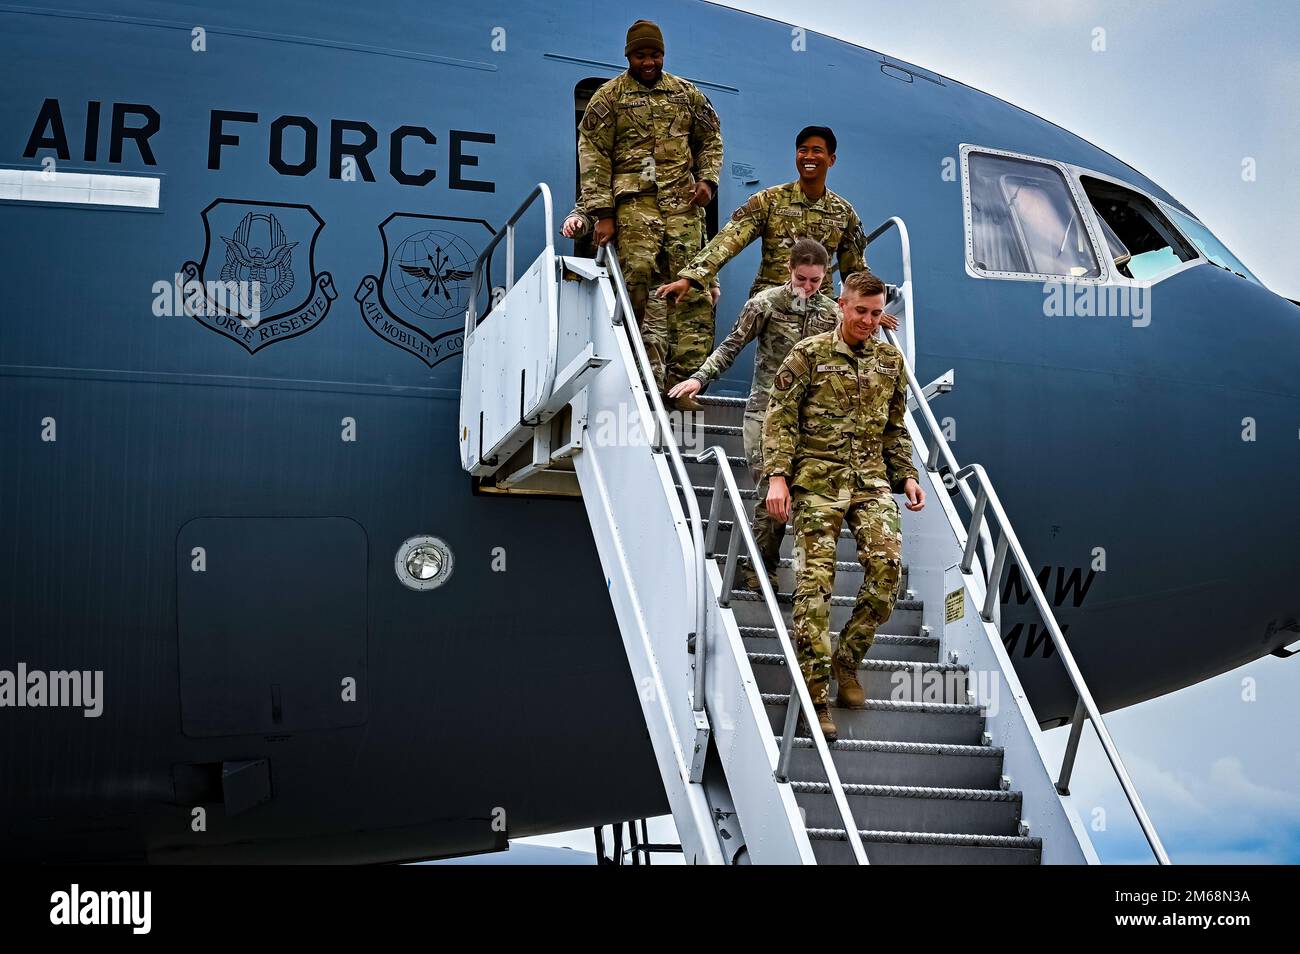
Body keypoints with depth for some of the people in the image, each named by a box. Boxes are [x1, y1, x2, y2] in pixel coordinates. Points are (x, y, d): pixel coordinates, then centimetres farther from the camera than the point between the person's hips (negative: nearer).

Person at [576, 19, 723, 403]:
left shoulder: (686, 94, 18)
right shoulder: (609, 97, 7)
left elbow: (710, 140, 25)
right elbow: (593, 155, 1)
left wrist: (707, 178, 5)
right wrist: (602, 213, -7)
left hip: (683, 201, 3)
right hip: (634, 201, -3)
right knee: (638, 277, -15)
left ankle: (687, 373, -6)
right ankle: (649, 371, -10)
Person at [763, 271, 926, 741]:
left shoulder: (891, 360, 14)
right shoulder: (809, 354, 0)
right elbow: (780, 417, -4)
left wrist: (908, 477, 12)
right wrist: (777, 476, -13)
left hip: (871, 478, 4)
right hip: (818, 477, -4)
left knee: (887, 565, -13)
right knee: (815, 579, -7)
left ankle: (846, 659, 8)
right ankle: (815, 692, -2)